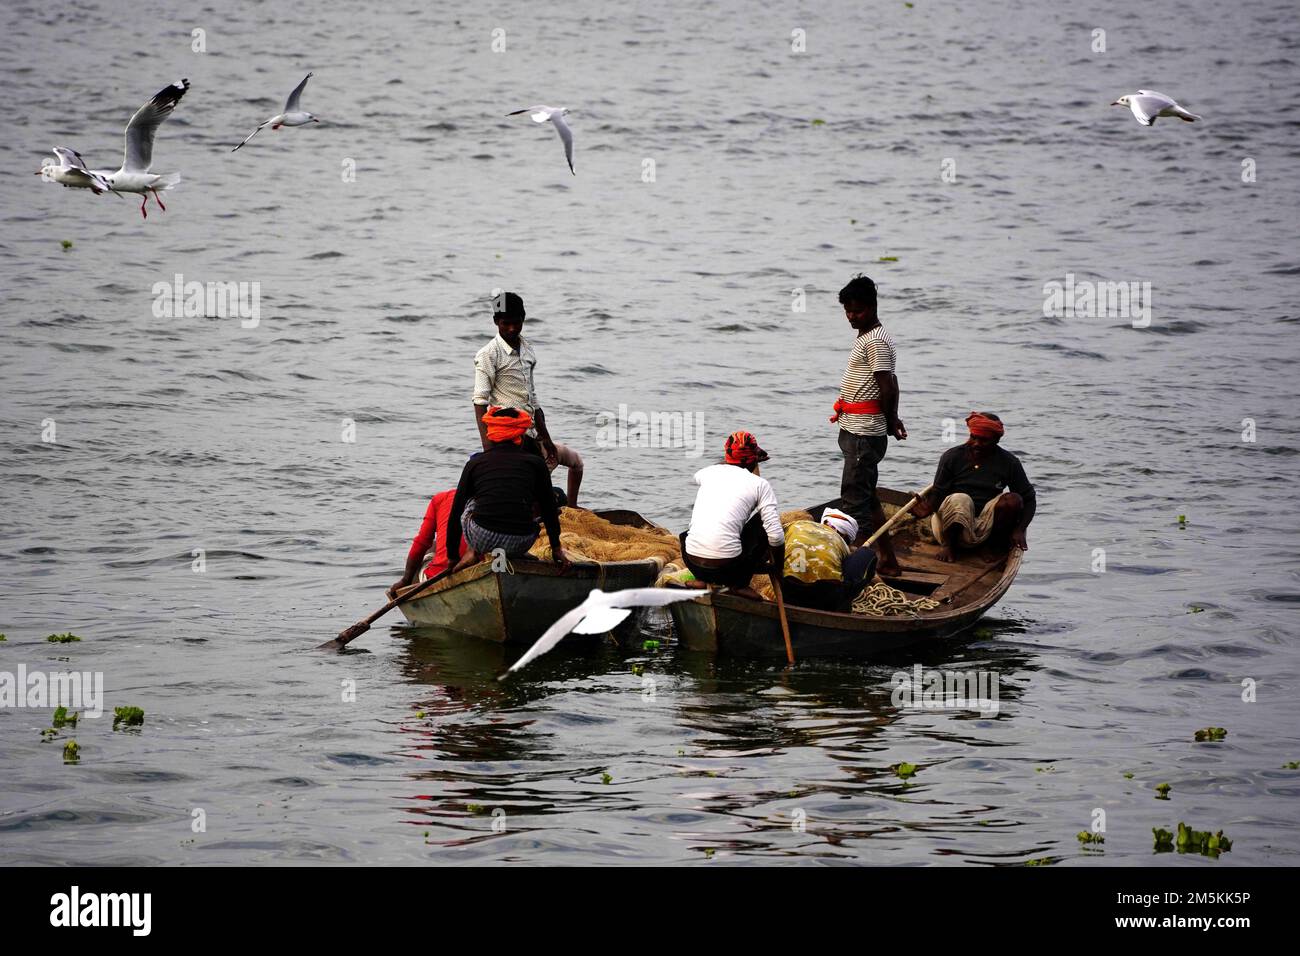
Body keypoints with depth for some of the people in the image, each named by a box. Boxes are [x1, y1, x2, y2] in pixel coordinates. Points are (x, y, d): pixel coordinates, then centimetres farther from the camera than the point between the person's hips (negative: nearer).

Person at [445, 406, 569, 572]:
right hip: (520, 544, 0)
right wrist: (556, 548, 31)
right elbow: (549, 509, 18)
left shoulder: (475, 464, 12)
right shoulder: (535, 463, 10)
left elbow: (455, 514, 18)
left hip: (482, 538, 0)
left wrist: (452, 556, 28)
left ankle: (474, 552, 14)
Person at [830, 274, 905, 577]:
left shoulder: (875, 341, -16)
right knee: (866, 496, 14)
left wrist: (890, 423, -6)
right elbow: (891, 384, 22)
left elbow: (887, 388, -18)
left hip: (864, 435, -11)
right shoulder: (867, 336, 17)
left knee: (853, 498, -11)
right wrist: (892, 420, 17)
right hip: (856, 430, 11)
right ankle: (888, 561, 19)